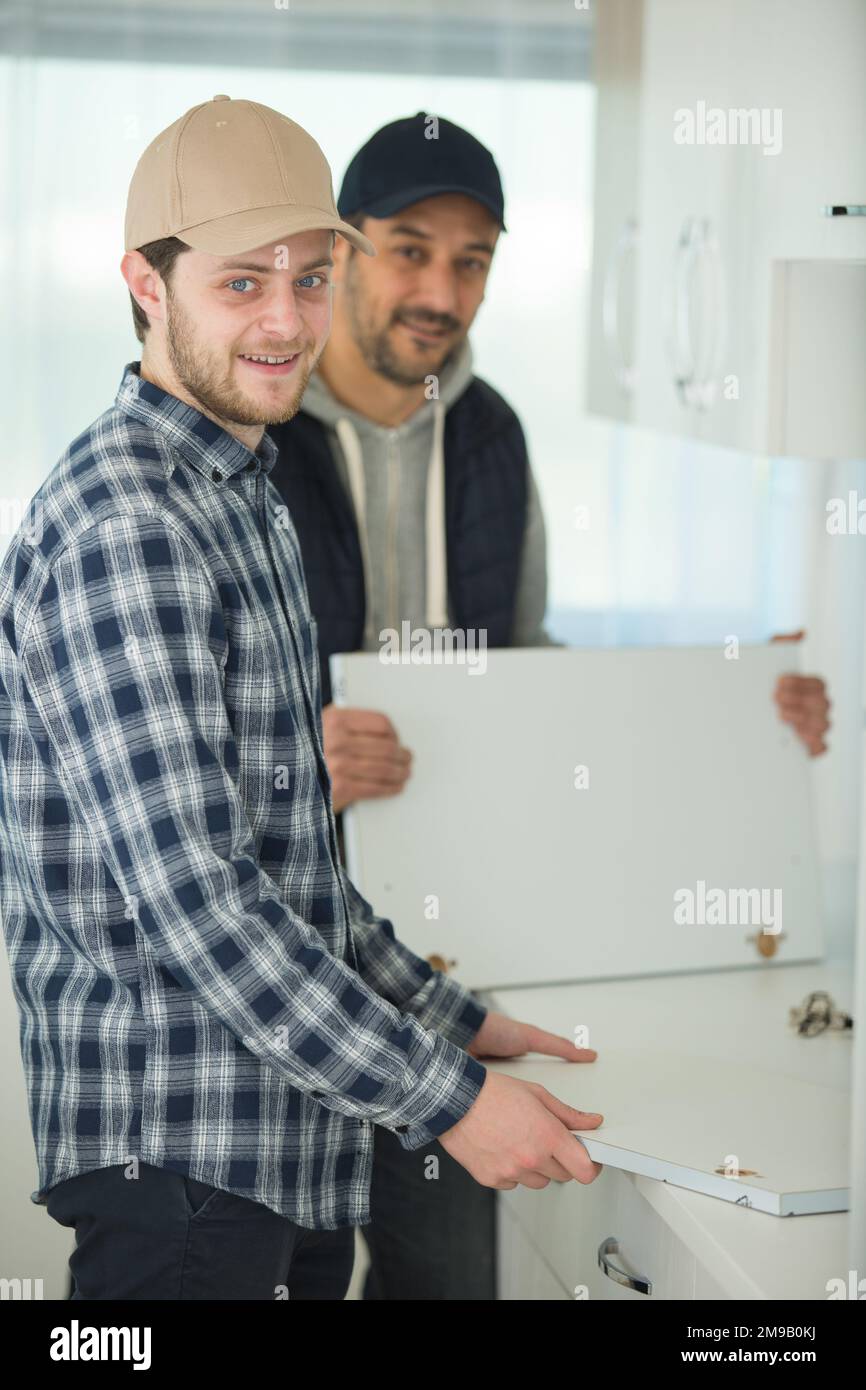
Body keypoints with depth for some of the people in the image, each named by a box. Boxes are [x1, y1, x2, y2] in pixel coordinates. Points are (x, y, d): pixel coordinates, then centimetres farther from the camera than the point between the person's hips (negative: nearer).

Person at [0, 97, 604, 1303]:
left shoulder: (242, 502, 15)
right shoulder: (119, 523, -17)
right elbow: (187, 893, -22)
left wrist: (451, 1019, 16)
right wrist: (447, 1098, -18)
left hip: (291, 1151, 9)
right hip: (178, 1155, -9)